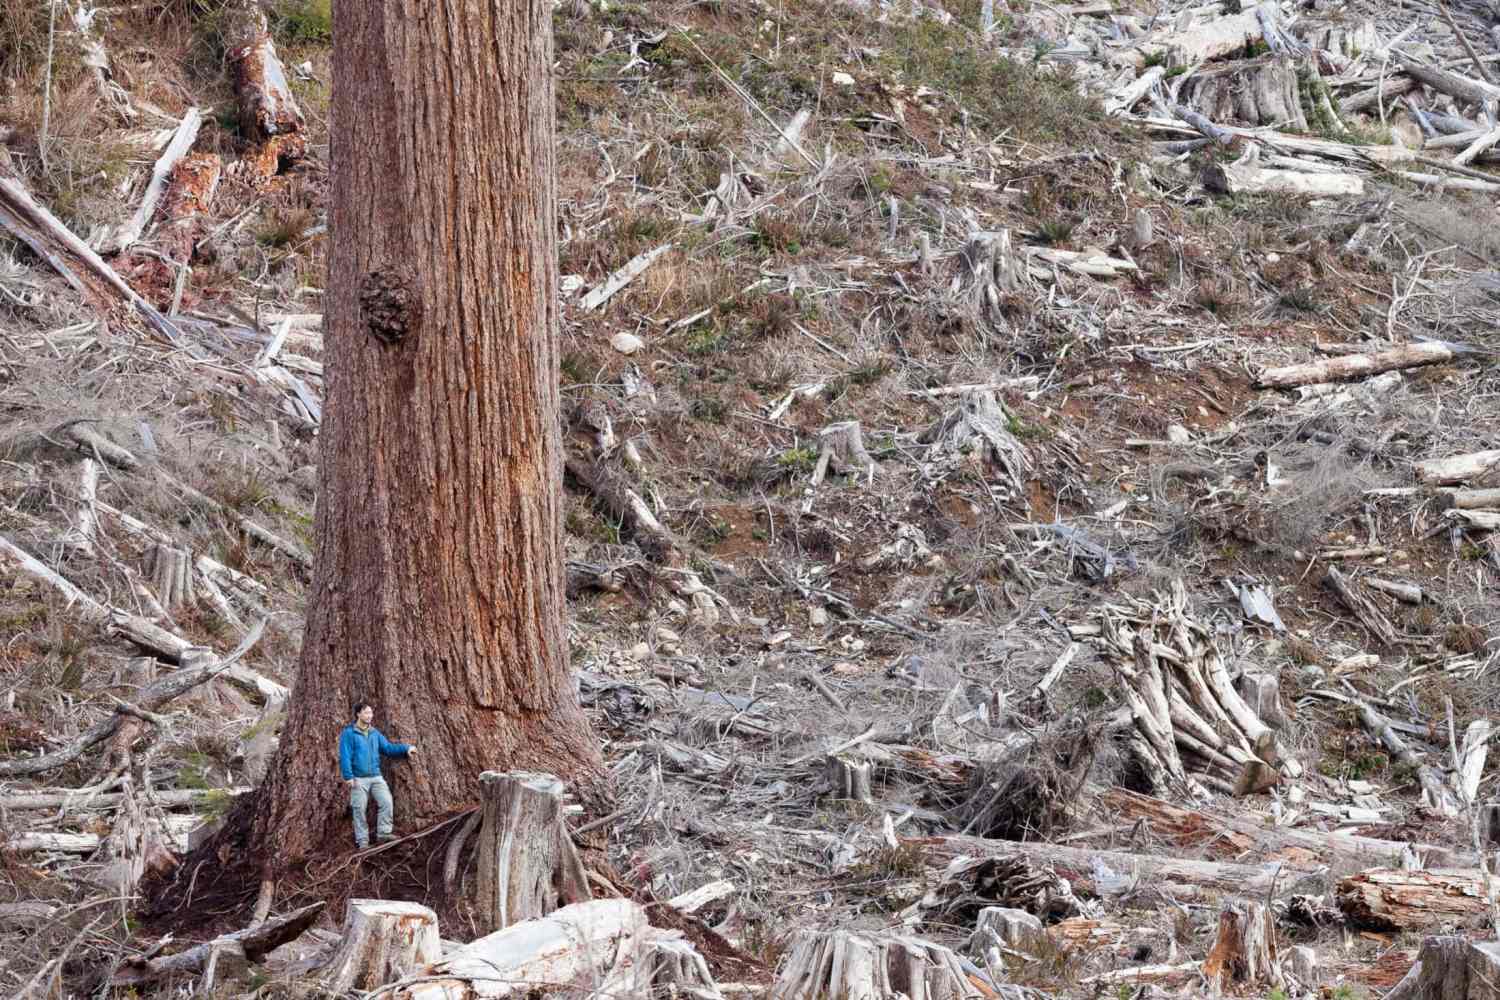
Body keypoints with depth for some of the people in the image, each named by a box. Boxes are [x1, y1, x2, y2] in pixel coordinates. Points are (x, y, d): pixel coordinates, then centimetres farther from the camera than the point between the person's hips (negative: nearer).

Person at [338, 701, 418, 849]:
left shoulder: (374, 733, 12)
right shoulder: (348, 733, -7)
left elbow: (388, 748, 11)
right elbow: (345, 756, -12)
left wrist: (406, 748, -3)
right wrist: (348, 776, -19)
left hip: (376, 777, 5)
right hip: (358, 779, -5)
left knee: (387, 802, -10)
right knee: (360, 810, 0)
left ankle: (383, 833, -2)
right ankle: (362, 841, 7)